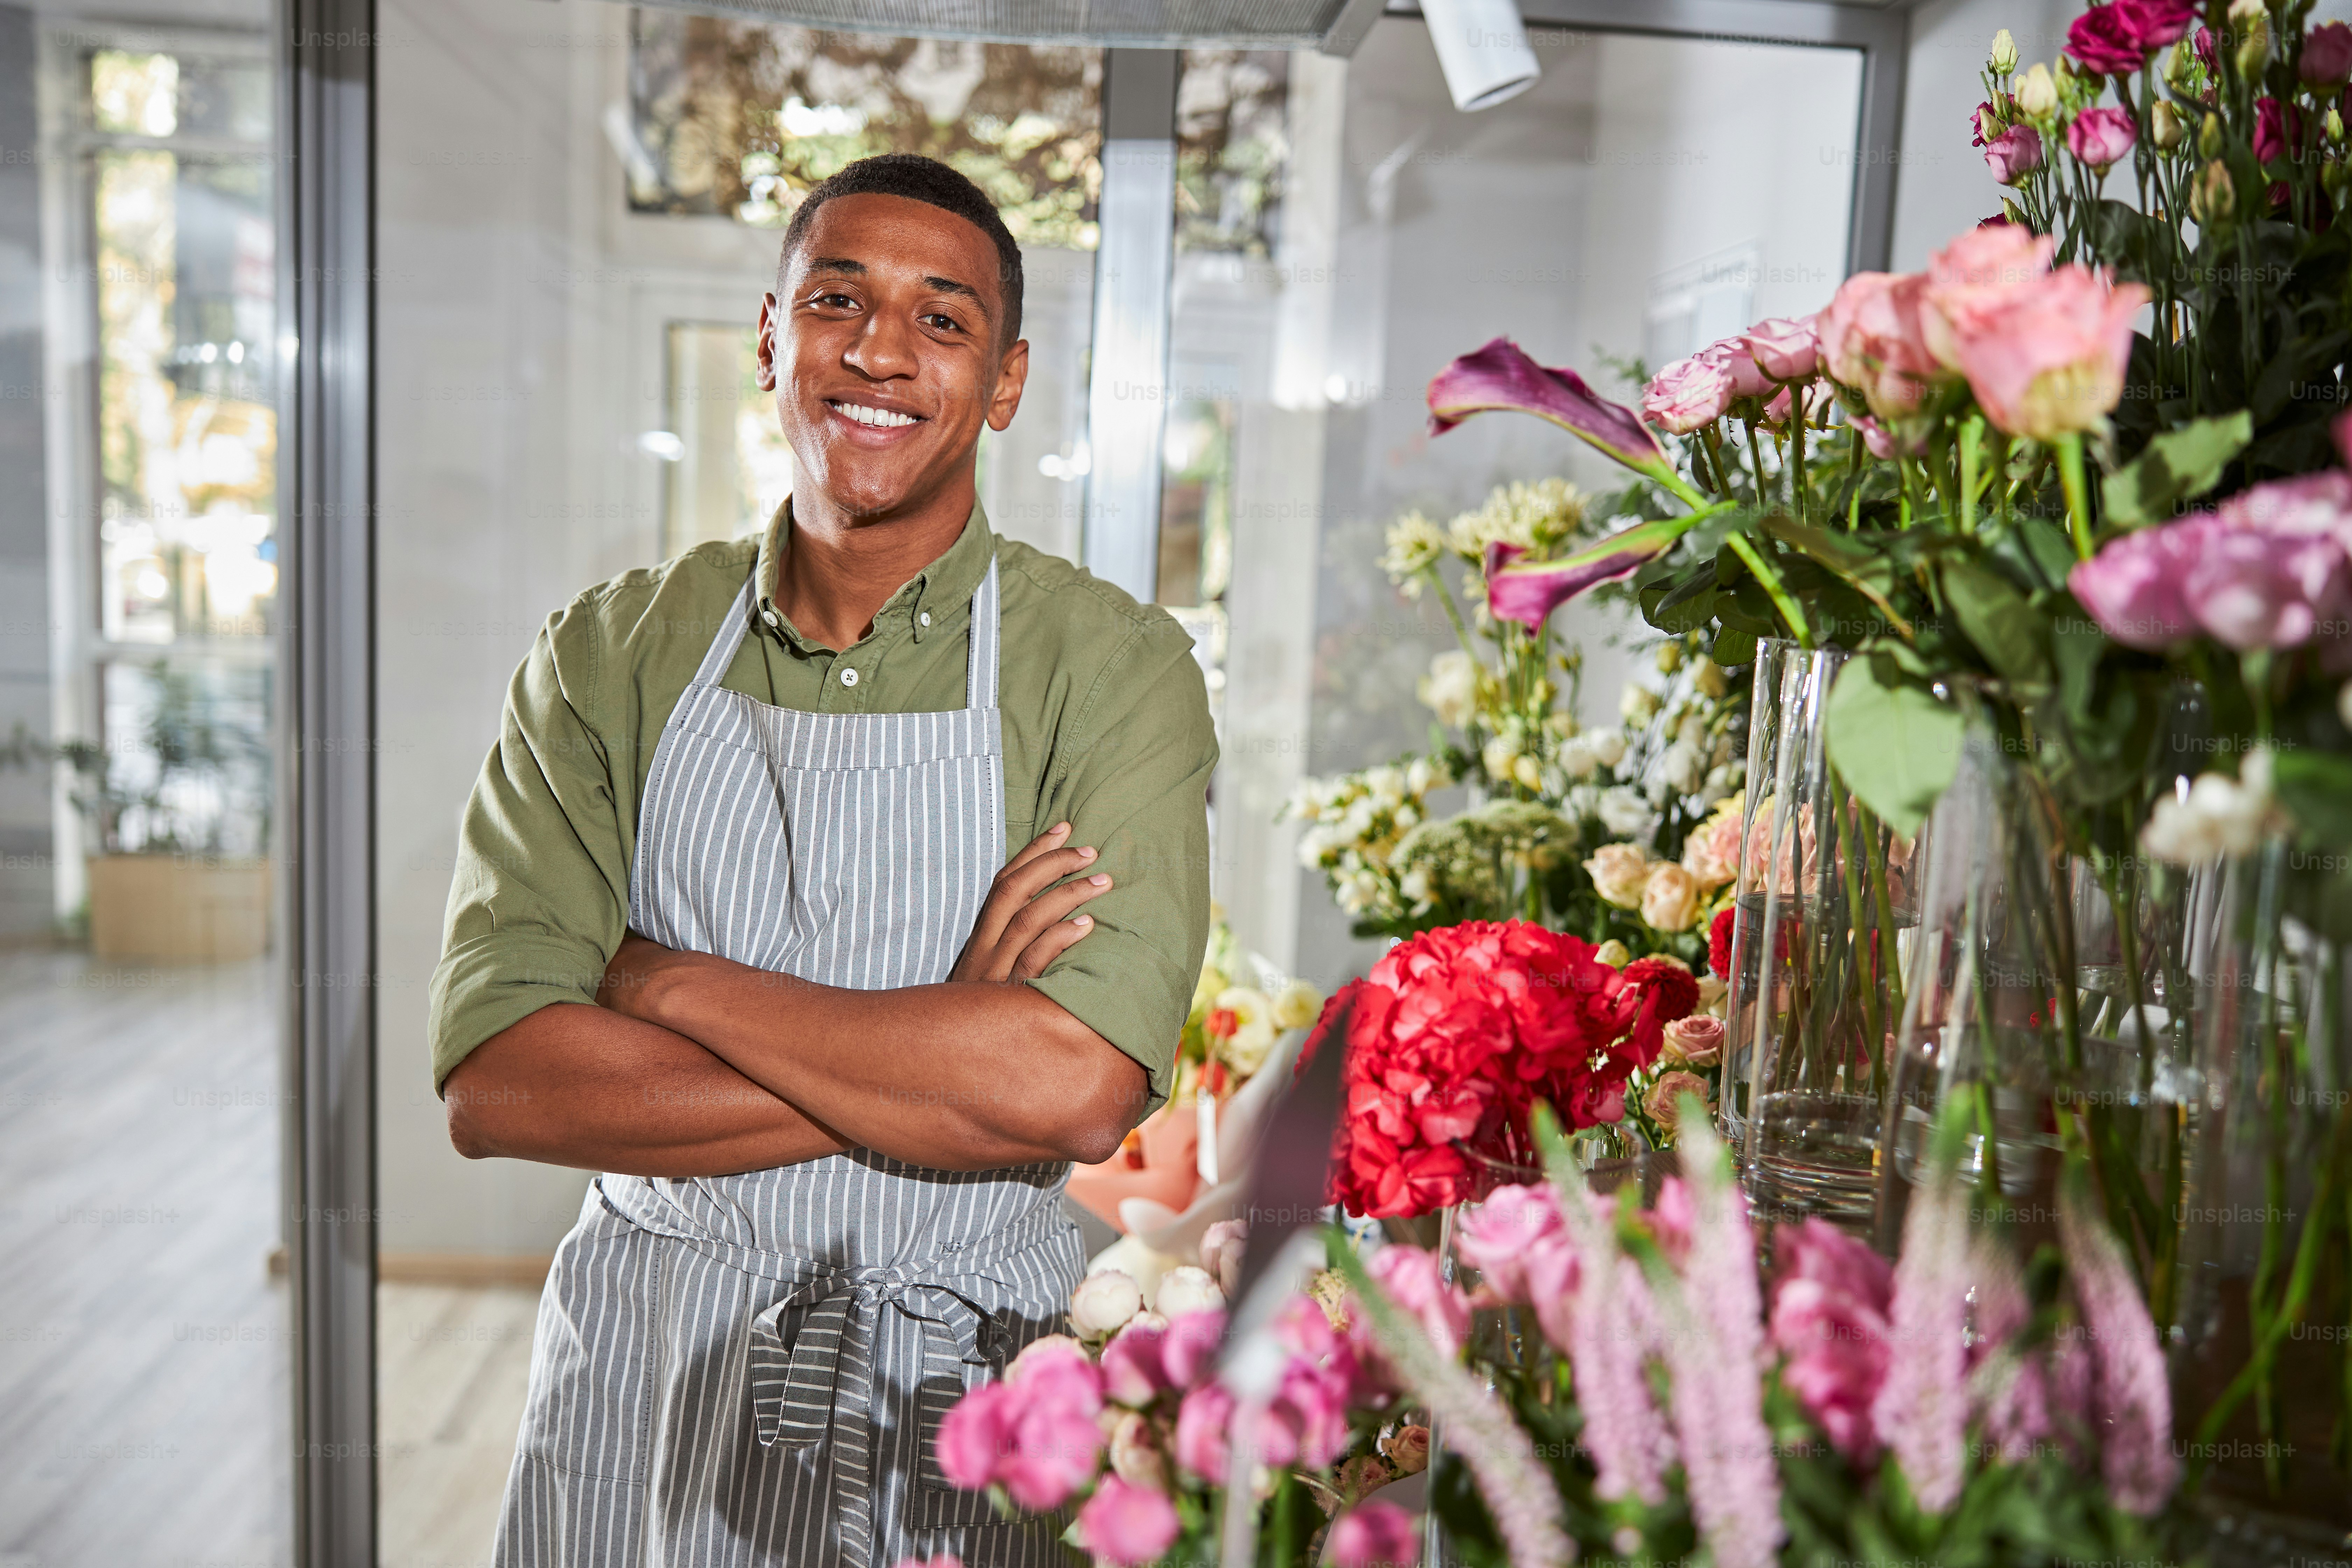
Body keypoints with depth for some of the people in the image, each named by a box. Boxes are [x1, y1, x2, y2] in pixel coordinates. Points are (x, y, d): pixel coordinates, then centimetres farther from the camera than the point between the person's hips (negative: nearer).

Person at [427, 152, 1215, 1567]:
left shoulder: (1117, 668, -11)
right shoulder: (613, 653, -4)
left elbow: (1081, 1089, -25)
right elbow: (494, 1086, -13)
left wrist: (667, 980, -17)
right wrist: (943, 1060, -21)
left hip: (956, 1406, -2)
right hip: (636, 1388, 2)